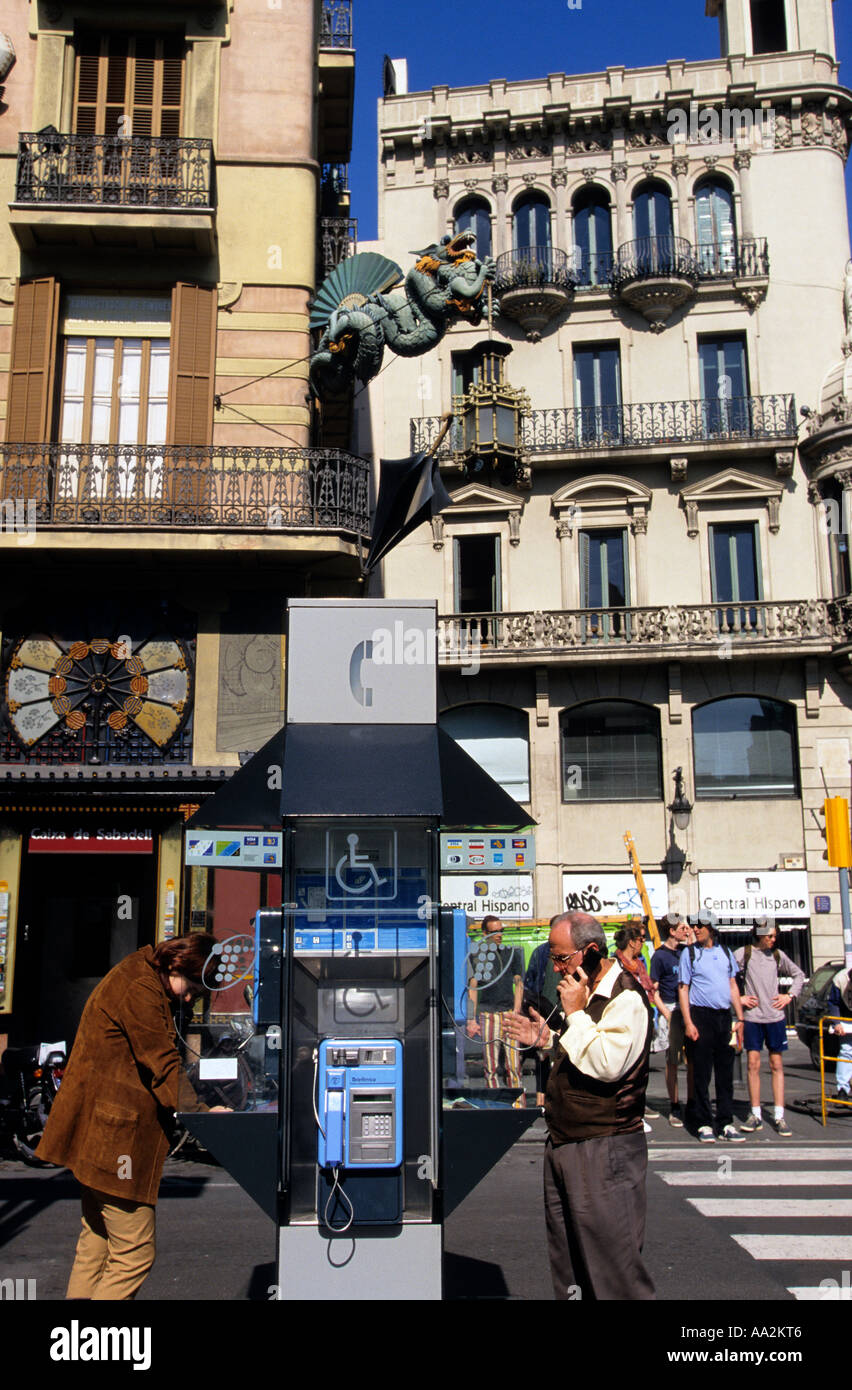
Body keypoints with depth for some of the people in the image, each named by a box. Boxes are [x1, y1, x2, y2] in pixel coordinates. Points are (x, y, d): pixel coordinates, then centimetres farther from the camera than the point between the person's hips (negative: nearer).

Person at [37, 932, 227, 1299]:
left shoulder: (141, 978, 16)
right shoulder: (140, 989, -16)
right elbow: (164, 1066, -19)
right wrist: (201, 1114, -20)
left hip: (98, 1134, 11)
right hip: (116, 1134, -11)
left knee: (96, 1243, 15)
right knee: (135, 1253, -6)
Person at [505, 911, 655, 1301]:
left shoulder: (626, 997, -14)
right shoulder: (583, 993, 15)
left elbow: (607, 1064, -26)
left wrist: (575, 1014, -18)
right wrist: (546, 1038, 10)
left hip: (604, 1148, -9)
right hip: (564, 1144, 9)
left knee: (611, 1261, -2)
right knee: (566, 1260, 16)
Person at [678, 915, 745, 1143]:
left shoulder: (725, 952, 11)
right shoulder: (689, 953, 1)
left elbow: (733, 985, 15)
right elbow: (683, 989, -2)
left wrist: (740, 1018, 9)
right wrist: (688, 1023, -10)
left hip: (724, 1016, 4)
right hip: (701, 1015, -3)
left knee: (725, 1073, 7)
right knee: (701, 1073, 1)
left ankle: (726, 1123, 13)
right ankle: (704, 1124, 8)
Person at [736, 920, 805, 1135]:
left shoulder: (777, 955, 7)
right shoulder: (743, 953, -3)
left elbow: (798, 974, 21)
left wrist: (790, 995, 9)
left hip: (775, 1016, 3)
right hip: (752, 1016, -2)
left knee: (777, 1065, 3)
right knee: (753, 1064, -2)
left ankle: (779, 1117, 6)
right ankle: (755, 1115, 6)